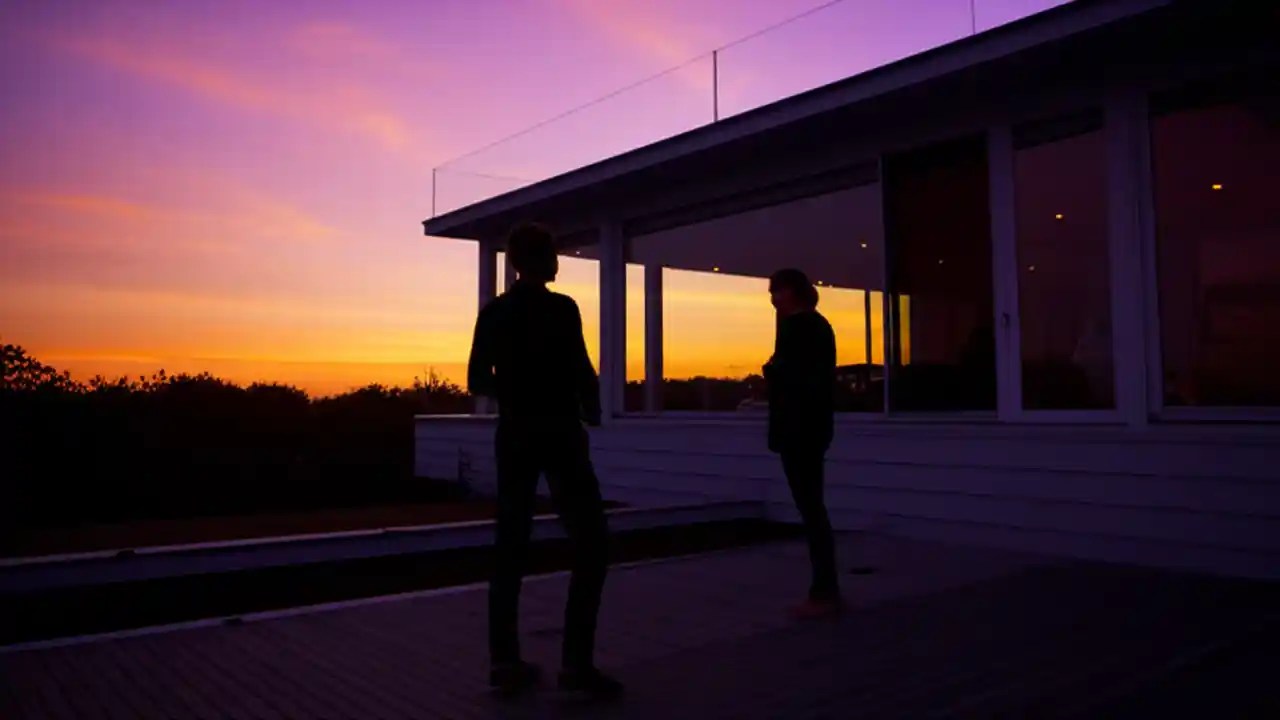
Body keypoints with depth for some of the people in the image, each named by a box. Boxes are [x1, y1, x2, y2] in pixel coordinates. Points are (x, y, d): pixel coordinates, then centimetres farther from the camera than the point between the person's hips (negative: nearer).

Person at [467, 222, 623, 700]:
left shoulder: (493, 312, 7)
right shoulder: (560, 309, -10)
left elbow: (477, 382, 8)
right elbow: (581, 372, -15)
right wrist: (591, 410, 5)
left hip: (513, 437, 6)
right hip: (558, 435, -6)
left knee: (509, 548, 10)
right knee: (590, 544, 1)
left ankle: (504, 662, 11)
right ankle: (577, 663, -3)